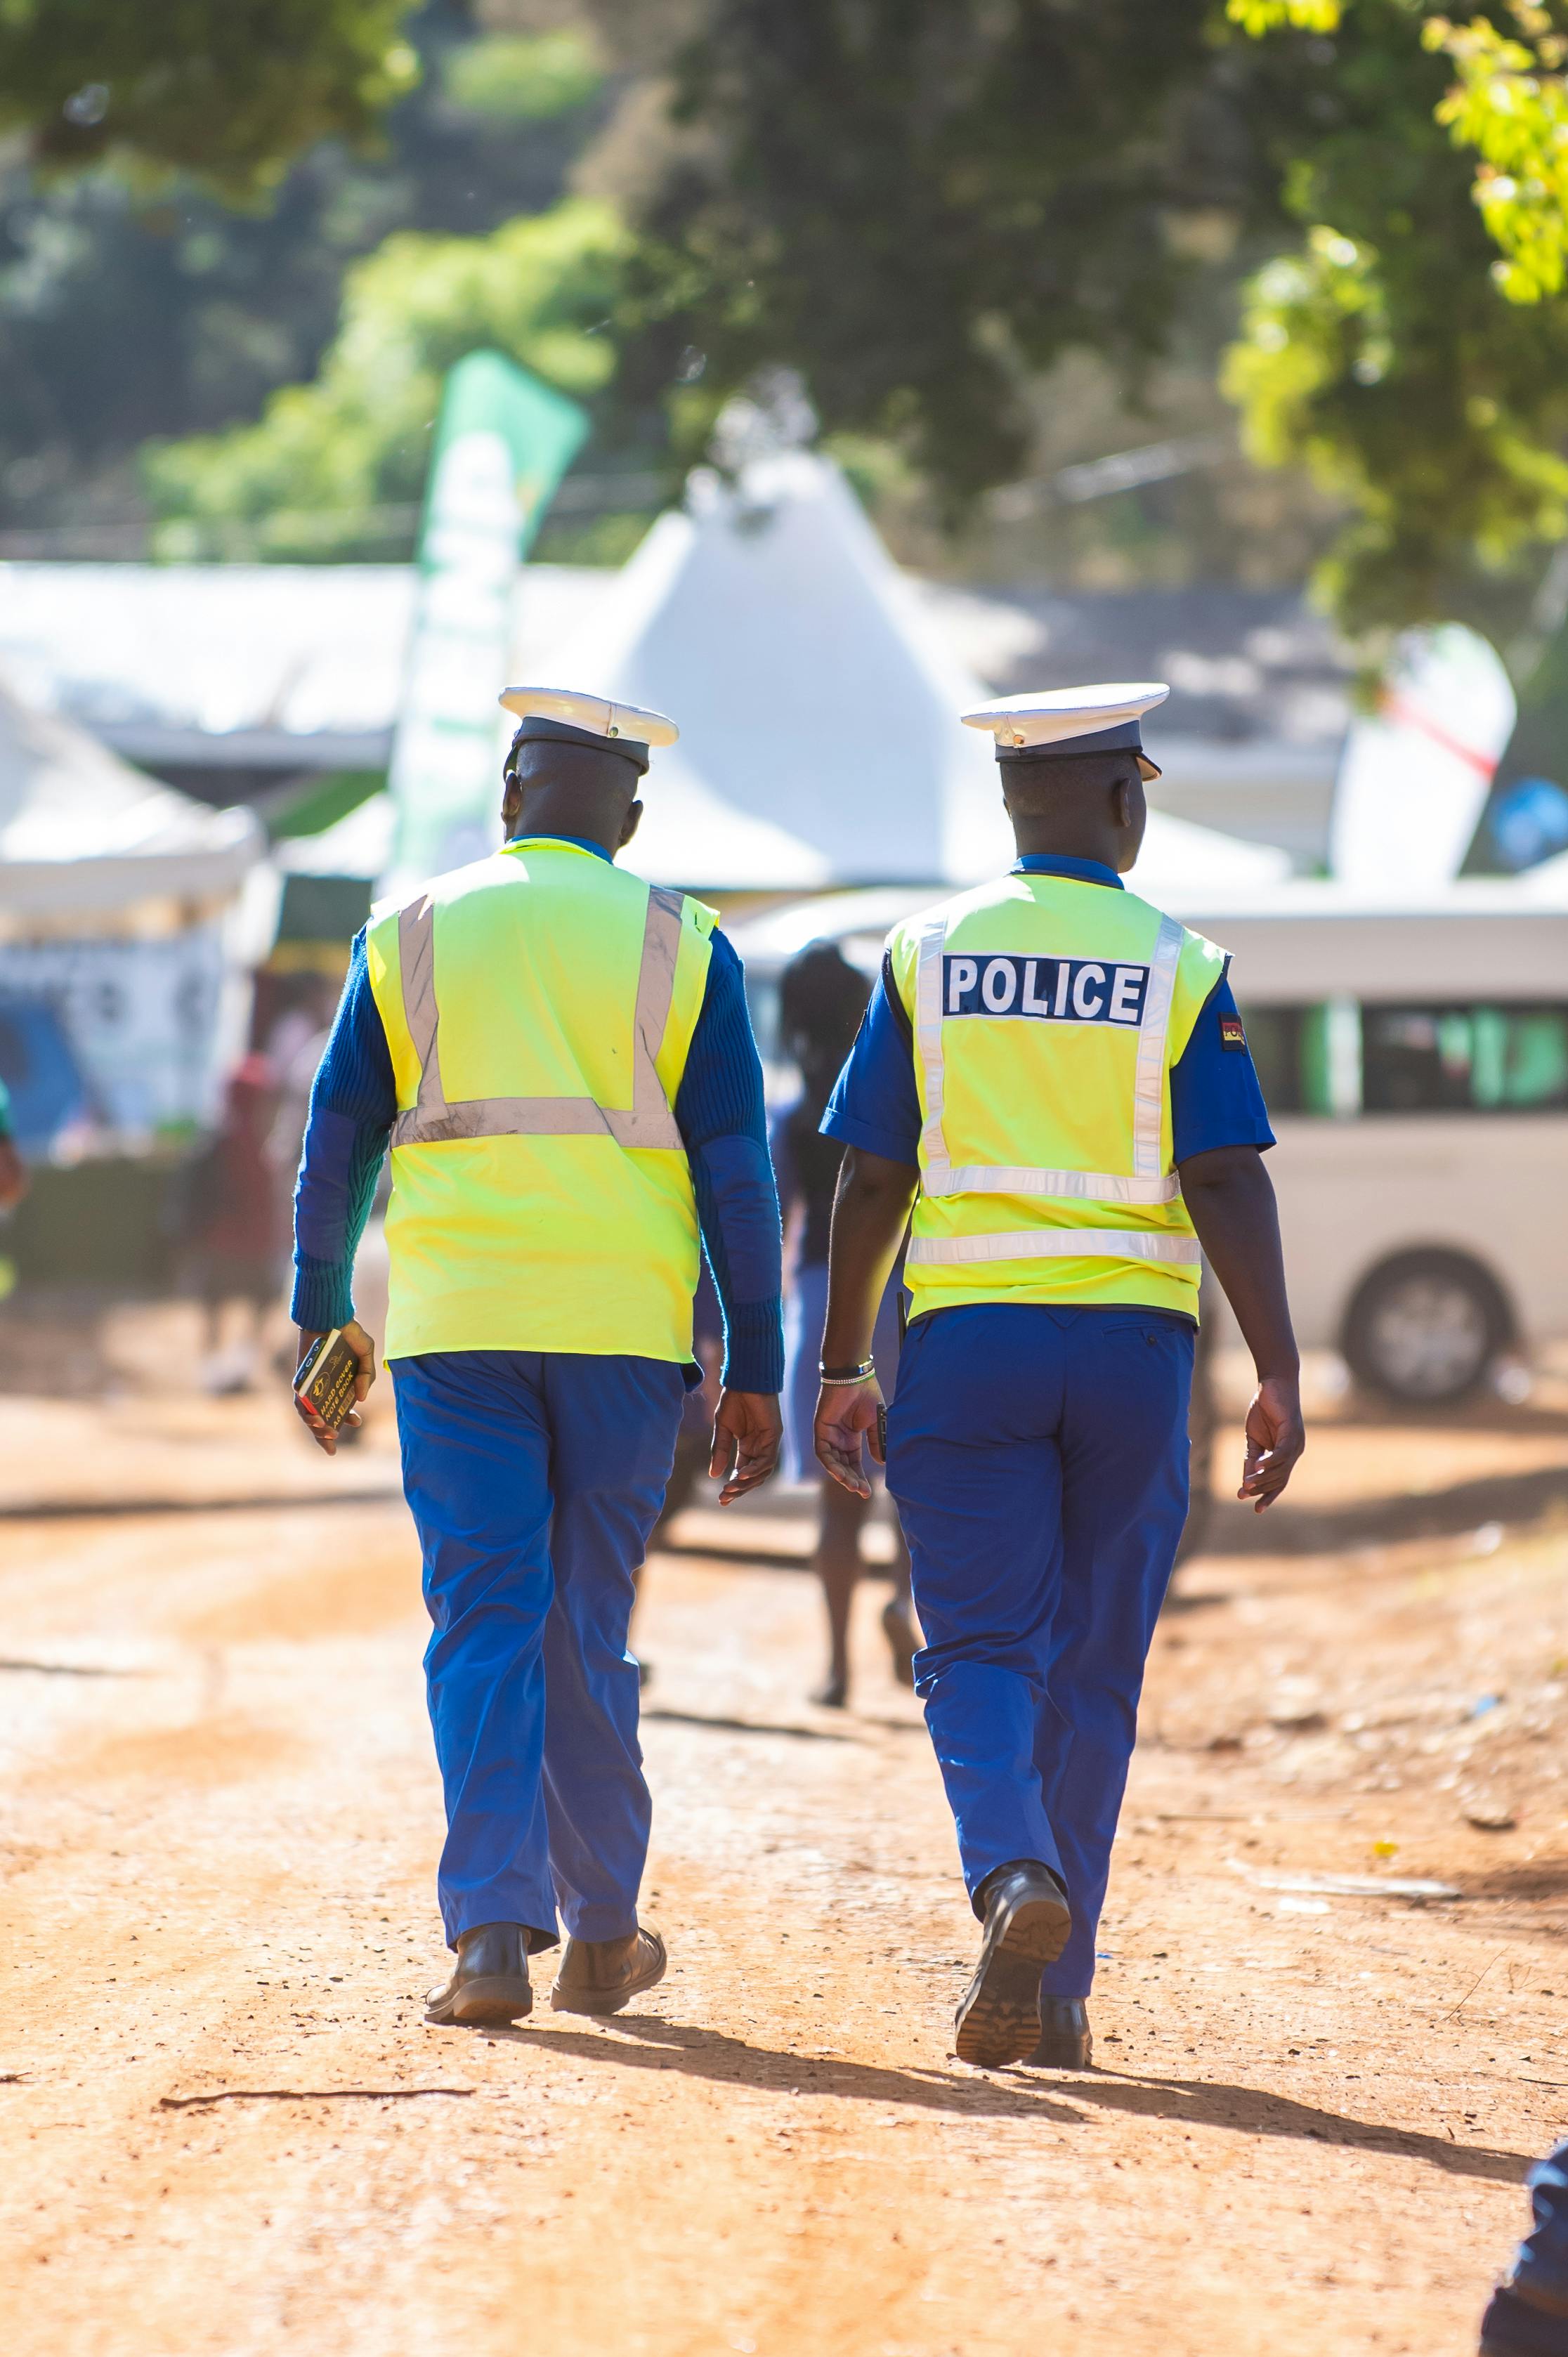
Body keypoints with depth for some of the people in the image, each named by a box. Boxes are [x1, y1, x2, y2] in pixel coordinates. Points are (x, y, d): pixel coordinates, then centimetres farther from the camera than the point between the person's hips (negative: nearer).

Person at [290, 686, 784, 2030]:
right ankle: (602, 1933, 18)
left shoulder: (410, 934, 6)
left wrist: (325, 1318, 17)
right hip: (625, 1327, 0)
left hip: (453, 1333, 0)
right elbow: (736, 1166, 0)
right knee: (588, 1629, 10)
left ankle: (492, 1933, -10)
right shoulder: (680, 945, 4)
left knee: (482, 1626, 1)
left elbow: (339, 1135, 7)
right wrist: (756, 1375, 2)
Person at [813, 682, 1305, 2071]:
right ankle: (1057, 1995, 11)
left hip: (964, 1334, 0)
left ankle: (1014, 1873, -28)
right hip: (1132, 1335, 0)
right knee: (1094, 1670, 9)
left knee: (982, 1652, 1)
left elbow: (871, 1180, 2)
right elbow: (1227, 1182, -7)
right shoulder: (1180, 968, 0)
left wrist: (842, 1366, 9)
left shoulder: (928, 954, 3)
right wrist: (1278, 1375, -6)